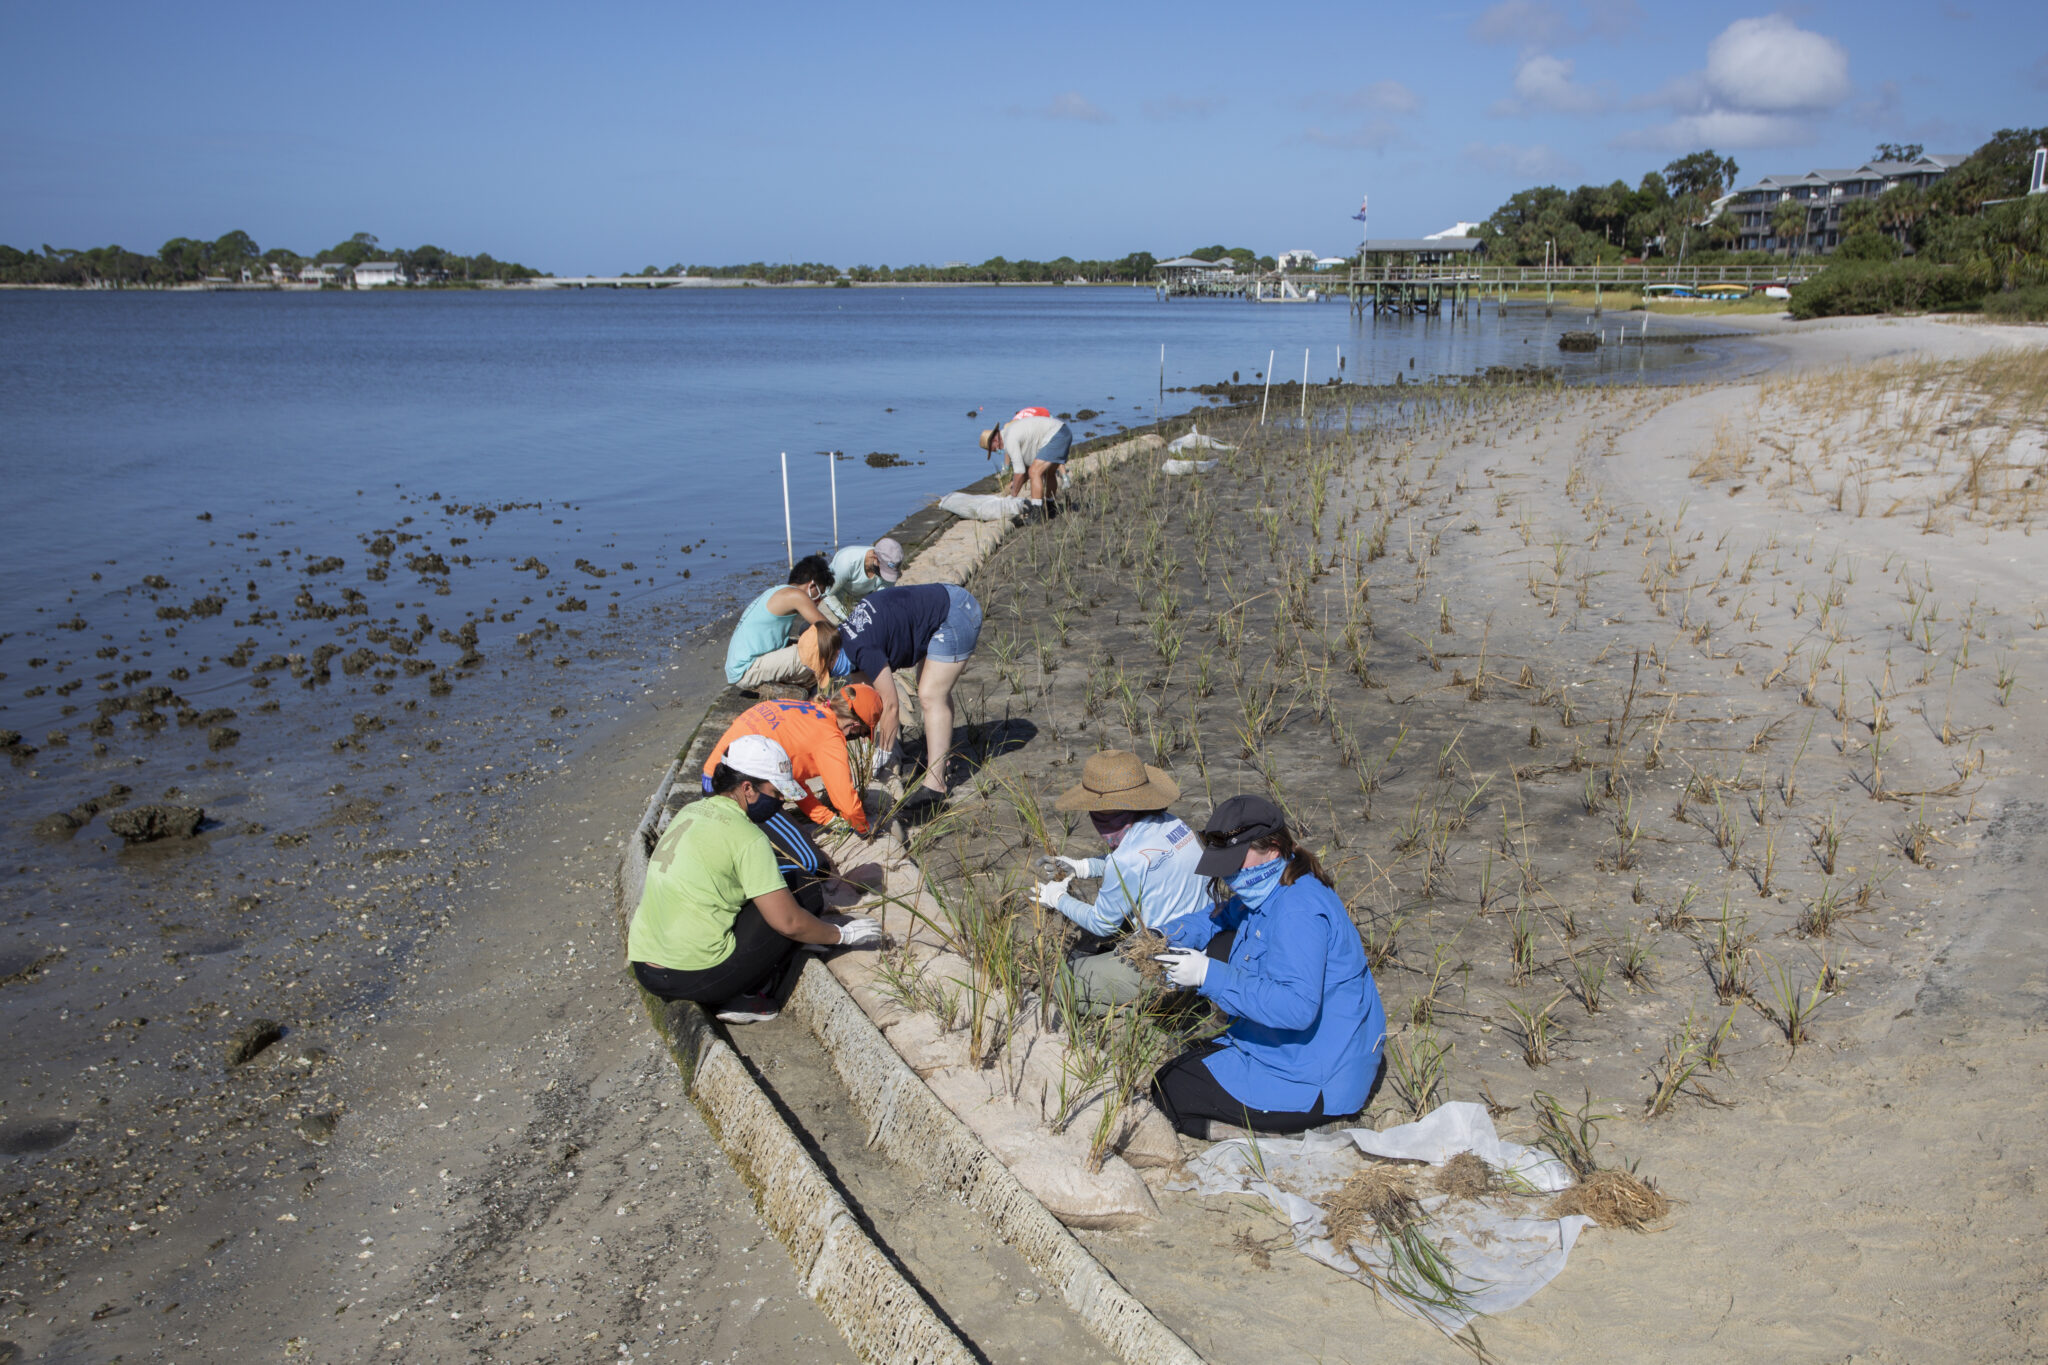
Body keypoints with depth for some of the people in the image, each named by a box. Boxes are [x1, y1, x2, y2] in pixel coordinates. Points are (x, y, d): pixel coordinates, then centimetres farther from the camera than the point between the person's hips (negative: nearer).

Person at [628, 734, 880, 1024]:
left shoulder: (690, 811, 10)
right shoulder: (746, 837, -14)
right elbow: (789, 922, -14)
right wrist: (842, 934, 2)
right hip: (695, 976, -8)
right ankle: (746, 1000, 4)